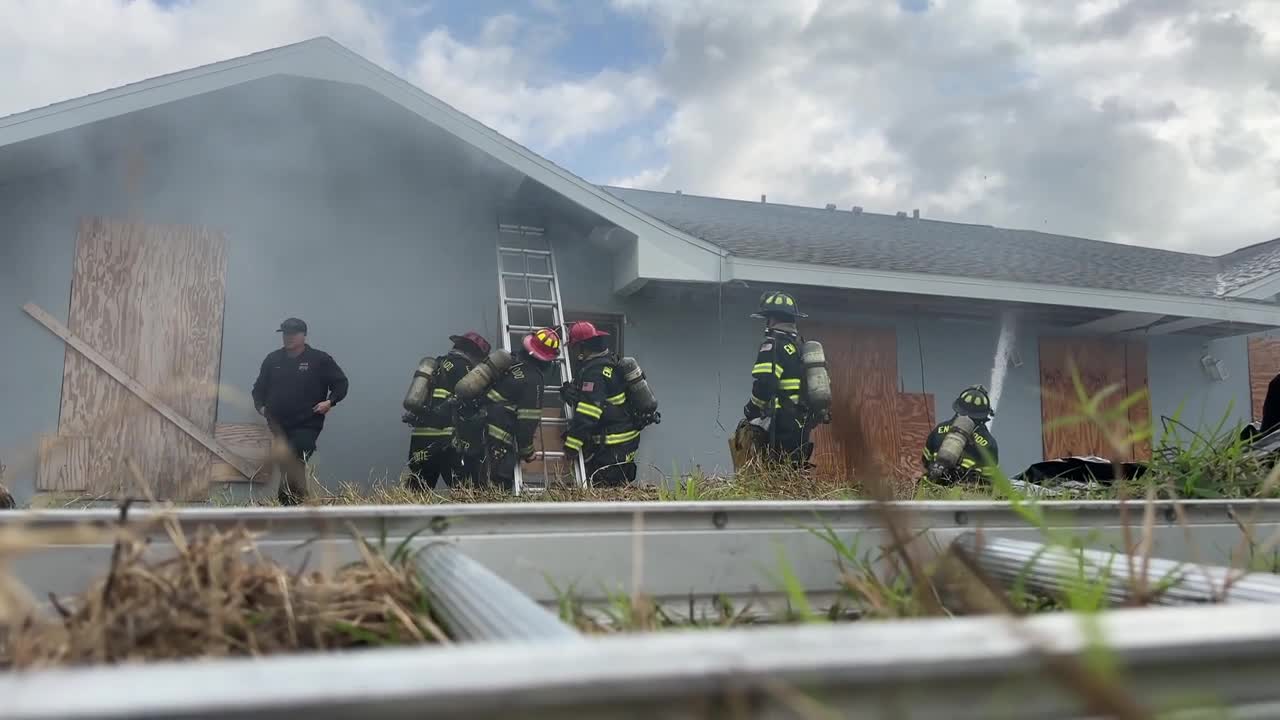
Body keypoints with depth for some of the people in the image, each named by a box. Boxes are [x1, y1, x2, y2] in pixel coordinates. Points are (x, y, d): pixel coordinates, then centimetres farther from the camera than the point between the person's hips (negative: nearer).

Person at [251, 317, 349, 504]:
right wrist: (260, 406, 4)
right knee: (285, 467, 7)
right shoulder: (272, 359, 11)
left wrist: (330, 401, -11)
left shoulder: (320, 359, 0)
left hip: (306, 425, -4)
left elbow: (341, 383, 4)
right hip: (277, 425, 5)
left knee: (295, 467, -16)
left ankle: (290, 502, -10)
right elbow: (259, 387, 21)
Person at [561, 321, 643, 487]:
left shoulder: (595, 370, -19)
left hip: (613, 447, -10)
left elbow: (587, 413, -26)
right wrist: (572, 391, 15)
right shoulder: (609, 360, 12)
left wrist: (572, 442, -24)